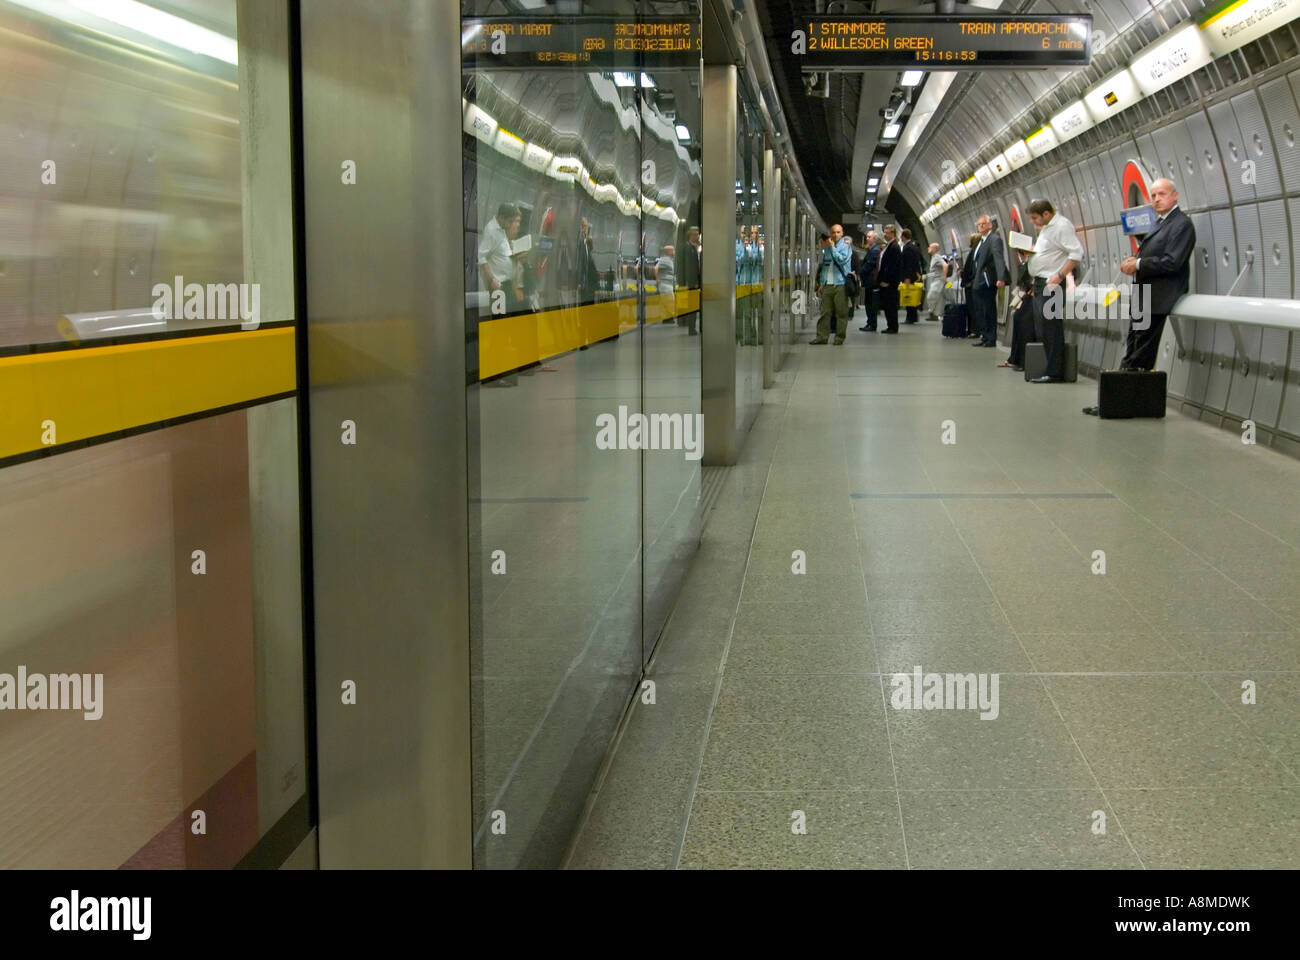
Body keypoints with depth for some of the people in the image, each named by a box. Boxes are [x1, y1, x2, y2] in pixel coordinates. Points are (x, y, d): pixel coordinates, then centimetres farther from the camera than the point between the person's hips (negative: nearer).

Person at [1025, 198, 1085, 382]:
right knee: (1041, 329, 11)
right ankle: (1049, 369, 16)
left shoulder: (1062, 226, -13)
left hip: (1052, 283, -10)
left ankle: (1054, 373, -6)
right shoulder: (1046, 227, 18)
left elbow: (1076, 252, -20)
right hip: (1040, 283, 10)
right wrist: (1031, 249, 11)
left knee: (1051, 329, -9)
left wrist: (1060, 276, -23)